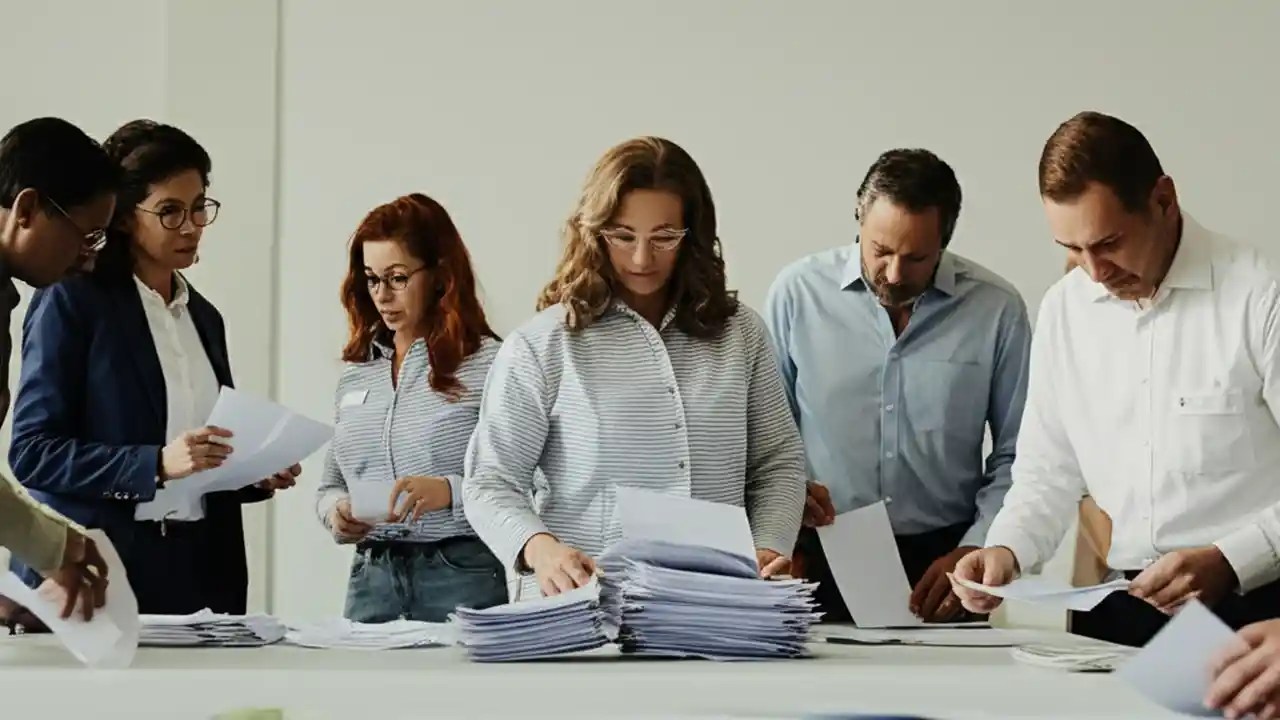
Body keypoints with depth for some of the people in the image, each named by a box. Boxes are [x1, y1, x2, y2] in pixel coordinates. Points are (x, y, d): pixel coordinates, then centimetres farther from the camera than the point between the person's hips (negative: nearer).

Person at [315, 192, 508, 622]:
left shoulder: (487, 364, -5)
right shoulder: (357, 373, 13)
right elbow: (331, 485, 20)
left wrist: (450, 492, -26)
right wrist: (336, 511, -1)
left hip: (462, 576, -5)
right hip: (371, 578, 5)